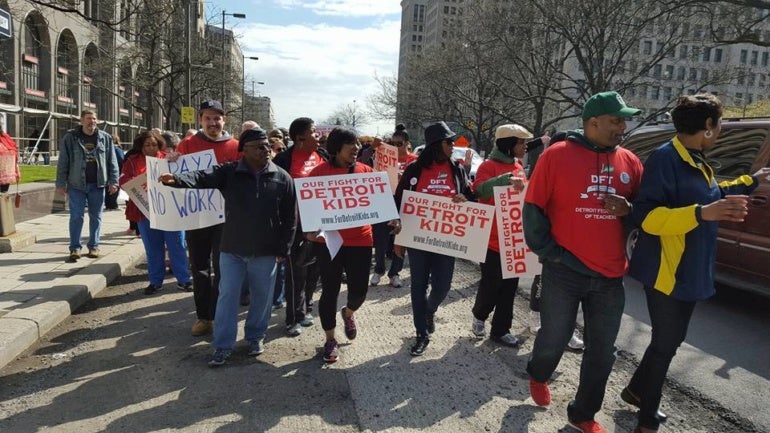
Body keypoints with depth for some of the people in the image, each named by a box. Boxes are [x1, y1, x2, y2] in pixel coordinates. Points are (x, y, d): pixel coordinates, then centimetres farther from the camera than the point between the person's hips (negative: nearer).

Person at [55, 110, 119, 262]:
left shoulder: (105, 138, 5)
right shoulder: (70, 138, 0)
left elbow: (112, 162, 6)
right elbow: (63, 163, 1)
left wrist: (113, 181, -1)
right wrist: (61, 183, -1)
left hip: (97, 185, 2)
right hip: (76, 185, -1)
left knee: (96, 216, 8)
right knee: (76, 217, 0)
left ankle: (93, 246, 19)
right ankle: (75, 248, 7)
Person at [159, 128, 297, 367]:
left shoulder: (282, 178, -3)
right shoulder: (229, 172, -4)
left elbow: (290, 217, -1)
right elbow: (202, 177, -21)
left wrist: (283, 248, -2)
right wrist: (176, 179, -42)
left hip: (266, 251, 1)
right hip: (232, 249, 0)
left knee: (262, 297, 12)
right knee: (227, 296, 5)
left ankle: (255, 336, 34)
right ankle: (223, 345, 17)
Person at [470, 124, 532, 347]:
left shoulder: (519, 167, 13)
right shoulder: (489, 166, -11)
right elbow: (479, 190, -29)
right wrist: (507, 179, -37)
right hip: (493, 239, -7)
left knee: (509, 287, 11)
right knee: (491, 284, 3)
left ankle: (500, 330, 22)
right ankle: (479, 315, 31)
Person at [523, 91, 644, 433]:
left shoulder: (630, 162, 6)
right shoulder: (557, 155, -7)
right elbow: (533, 208, -5)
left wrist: (629, 209, -7)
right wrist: (547, 251, -9)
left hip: (610, 276, 4)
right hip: (564, 271, -4)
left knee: (602, 352, 11)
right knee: (554, 339, 10)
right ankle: (538, 376, 43)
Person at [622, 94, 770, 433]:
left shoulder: (697, 162, 12)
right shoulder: (665, 158, -19)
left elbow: (713, 194, 31)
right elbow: (645, 216, -27)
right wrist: (701, 213, -35)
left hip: (691, 272, 10)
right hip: (666, 272, -10)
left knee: (671, 340, 19)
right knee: (666, 343, 1)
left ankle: (636, 390, 39)